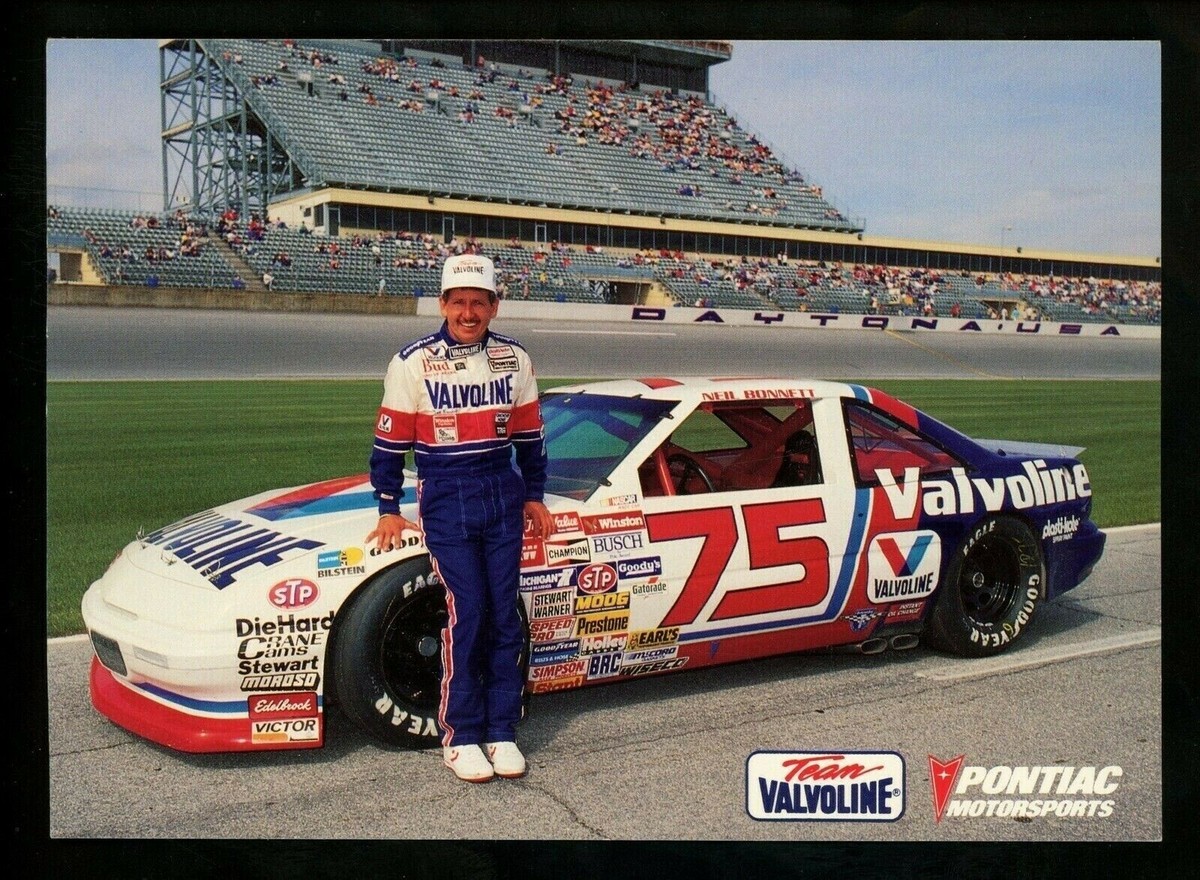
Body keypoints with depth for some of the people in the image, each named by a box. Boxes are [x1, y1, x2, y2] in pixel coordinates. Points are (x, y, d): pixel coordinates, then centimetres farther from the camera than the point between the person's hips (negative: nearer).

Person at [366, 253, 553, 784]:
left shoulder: (515, 360, 6)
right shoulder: (413, 363, -3)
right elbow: (390, 443, 2)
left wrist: (533, 496, 16)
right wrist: (389, 511, 2)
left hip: (503, 494, 3)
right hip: (445, 499, -3)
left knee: (505, 615, 4)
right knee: (466, 613, -9)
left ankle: (502, 733, 14)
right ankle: (460, 738, 3)